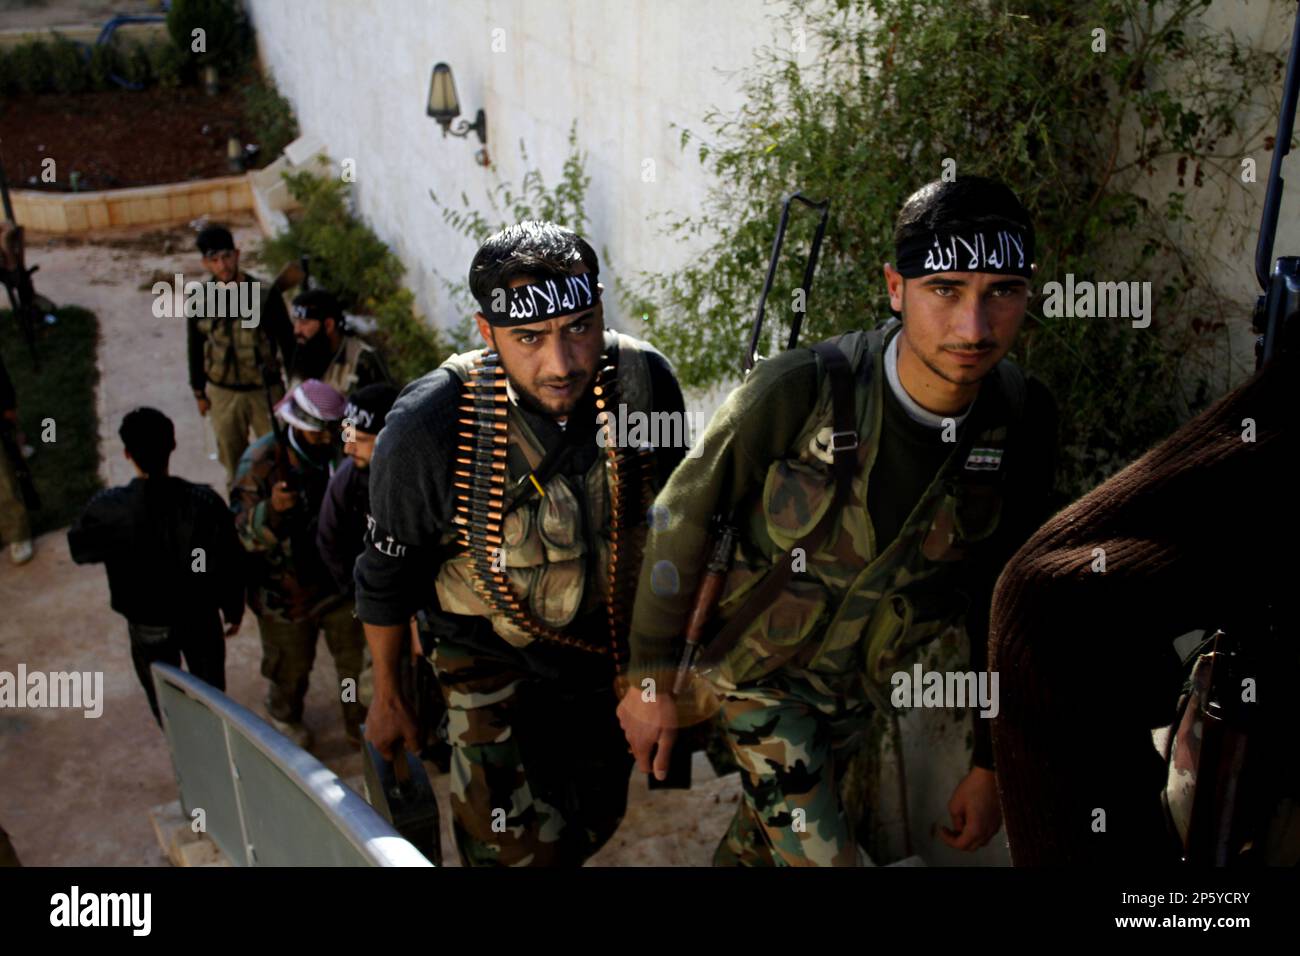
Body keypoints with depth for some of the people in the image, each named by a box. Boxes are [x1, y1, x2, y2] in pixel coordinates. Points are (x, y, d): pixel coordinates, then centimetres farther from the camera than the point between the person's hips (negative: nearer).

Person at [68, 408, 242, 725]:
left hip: (147, 627, 0)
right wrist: (233, 609, 2)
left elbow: (79, 550, -5)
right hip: (200, 619, 0)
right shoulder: (204, 502, -26)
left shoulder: (108, 509, -26)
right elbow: (229, 564, -15)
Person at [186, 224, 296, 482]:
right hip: (222, 393, 2)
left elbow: (286, 340, -5)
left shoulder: (265, 294, -14)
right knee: (231, 455, 16)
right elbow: (195, 350, 5)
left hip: (265, 389, -2)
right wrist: (199, 392, 10)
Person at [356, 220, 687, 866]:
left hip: (613, 646, 4)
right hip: (494, 659, -3)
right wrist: (387, 697, 1)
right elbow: (386, 575, -12)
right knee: (518, 849, -9)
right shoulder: (427, 430, -30)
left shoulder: (645, 380, -20)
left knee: (593, 823, 21)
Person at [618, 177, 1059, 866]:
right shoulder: (801, 388, -30)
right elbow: (683, 513, -17)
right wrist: (652, 679, -10)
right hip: (759, 671, -4)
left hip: (863, 682, 5)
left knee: (773, 826, 26)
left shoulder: (1022, 422, -16)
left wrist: (989, 763, 1)